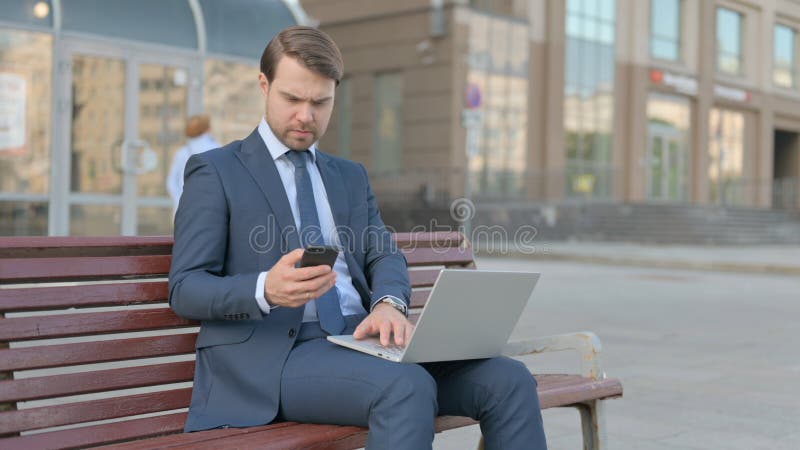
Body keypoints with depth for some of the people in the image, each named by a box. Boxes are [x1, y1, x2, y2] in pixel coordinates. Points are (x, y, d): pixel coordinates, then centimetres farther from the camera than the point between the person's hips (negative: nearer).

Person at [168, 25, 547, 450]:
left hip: (357, 342, 6)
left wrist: (388, 303, -14)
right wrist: (265, 291, -23)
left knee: (508, 380, -17)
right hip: (272, 357, -5)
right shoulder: (214, 172, 5)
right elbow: (184, 288, -2)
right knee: (407, 389, -35)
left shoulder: (350, 176, 22)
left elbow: (384, 255, 12)